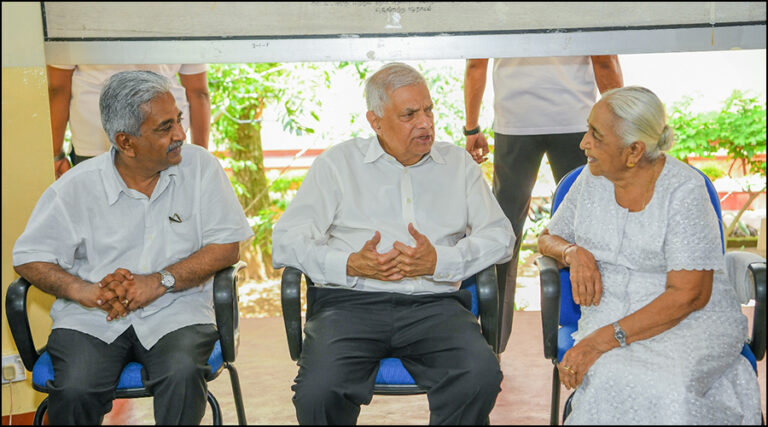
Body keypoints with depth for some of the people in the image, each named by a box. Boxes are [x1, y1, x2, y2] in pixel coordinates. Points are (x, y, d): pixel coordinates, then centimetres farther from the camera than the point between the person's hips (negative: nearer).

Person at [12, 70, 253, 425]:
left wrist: (158, 282, -14)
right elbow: (29, 257, 3)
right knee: (75, 389, -26)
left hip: (175, 311, 0)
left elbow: (226, 246, -2)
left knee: (183, 374, -30)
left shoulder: (200, 167, -1)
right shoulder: (77, 186, -2)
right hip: (91, 318, 1)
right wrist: (83, 290, -16)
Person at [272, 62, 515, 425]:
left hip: (434, 304, 2)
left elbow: (499, 235, 10)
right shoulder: (338, 163, 12)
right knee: (317, 392, -29)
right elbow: (286, 242, 5)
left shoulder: (457, 163, 18)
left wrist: (439, 261, -8)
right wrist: (351, 265, -12)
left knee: (481, 376, -29)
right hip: (351, 303, -1)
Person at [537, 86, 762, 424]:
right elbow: (548, 238, 20)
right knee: (609, 381, -31)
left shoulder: (684, 189, -11)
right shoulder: (593, 179, 6)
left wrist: (603, 339, -25)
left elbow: (689, 295, -17)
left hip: (690, 319, -3)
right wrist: (574, 252, -6)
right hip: (610, 313, 3)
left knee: (666, 391, -35)